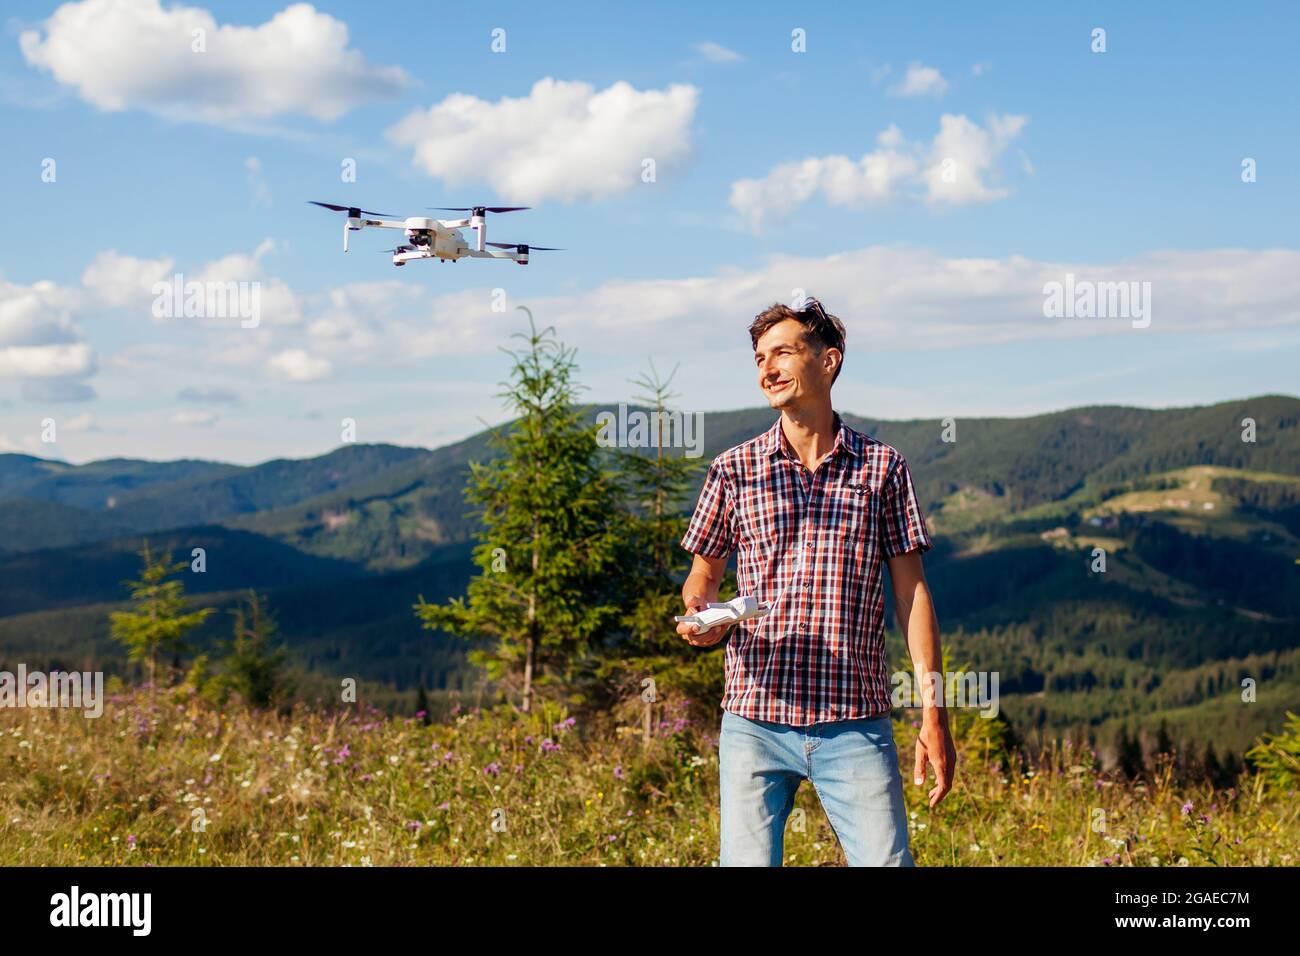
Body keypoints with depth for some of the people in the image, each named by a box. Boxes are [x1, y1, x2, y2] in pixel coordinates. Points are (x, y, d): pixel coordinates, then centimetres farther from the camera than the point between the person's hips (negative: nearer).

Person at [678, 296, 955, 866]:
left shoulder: (882, 468, 6)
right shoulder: (734, 470, 8)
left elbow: (912, 591, 6)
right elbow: (704, 574, 17)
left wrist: (934, 714, 1)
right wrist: (700, 614, -8)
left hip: (857, 724, -1)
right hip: (756, 719, 1)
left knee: (888, 860, -7)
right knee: (748, 862, 0)